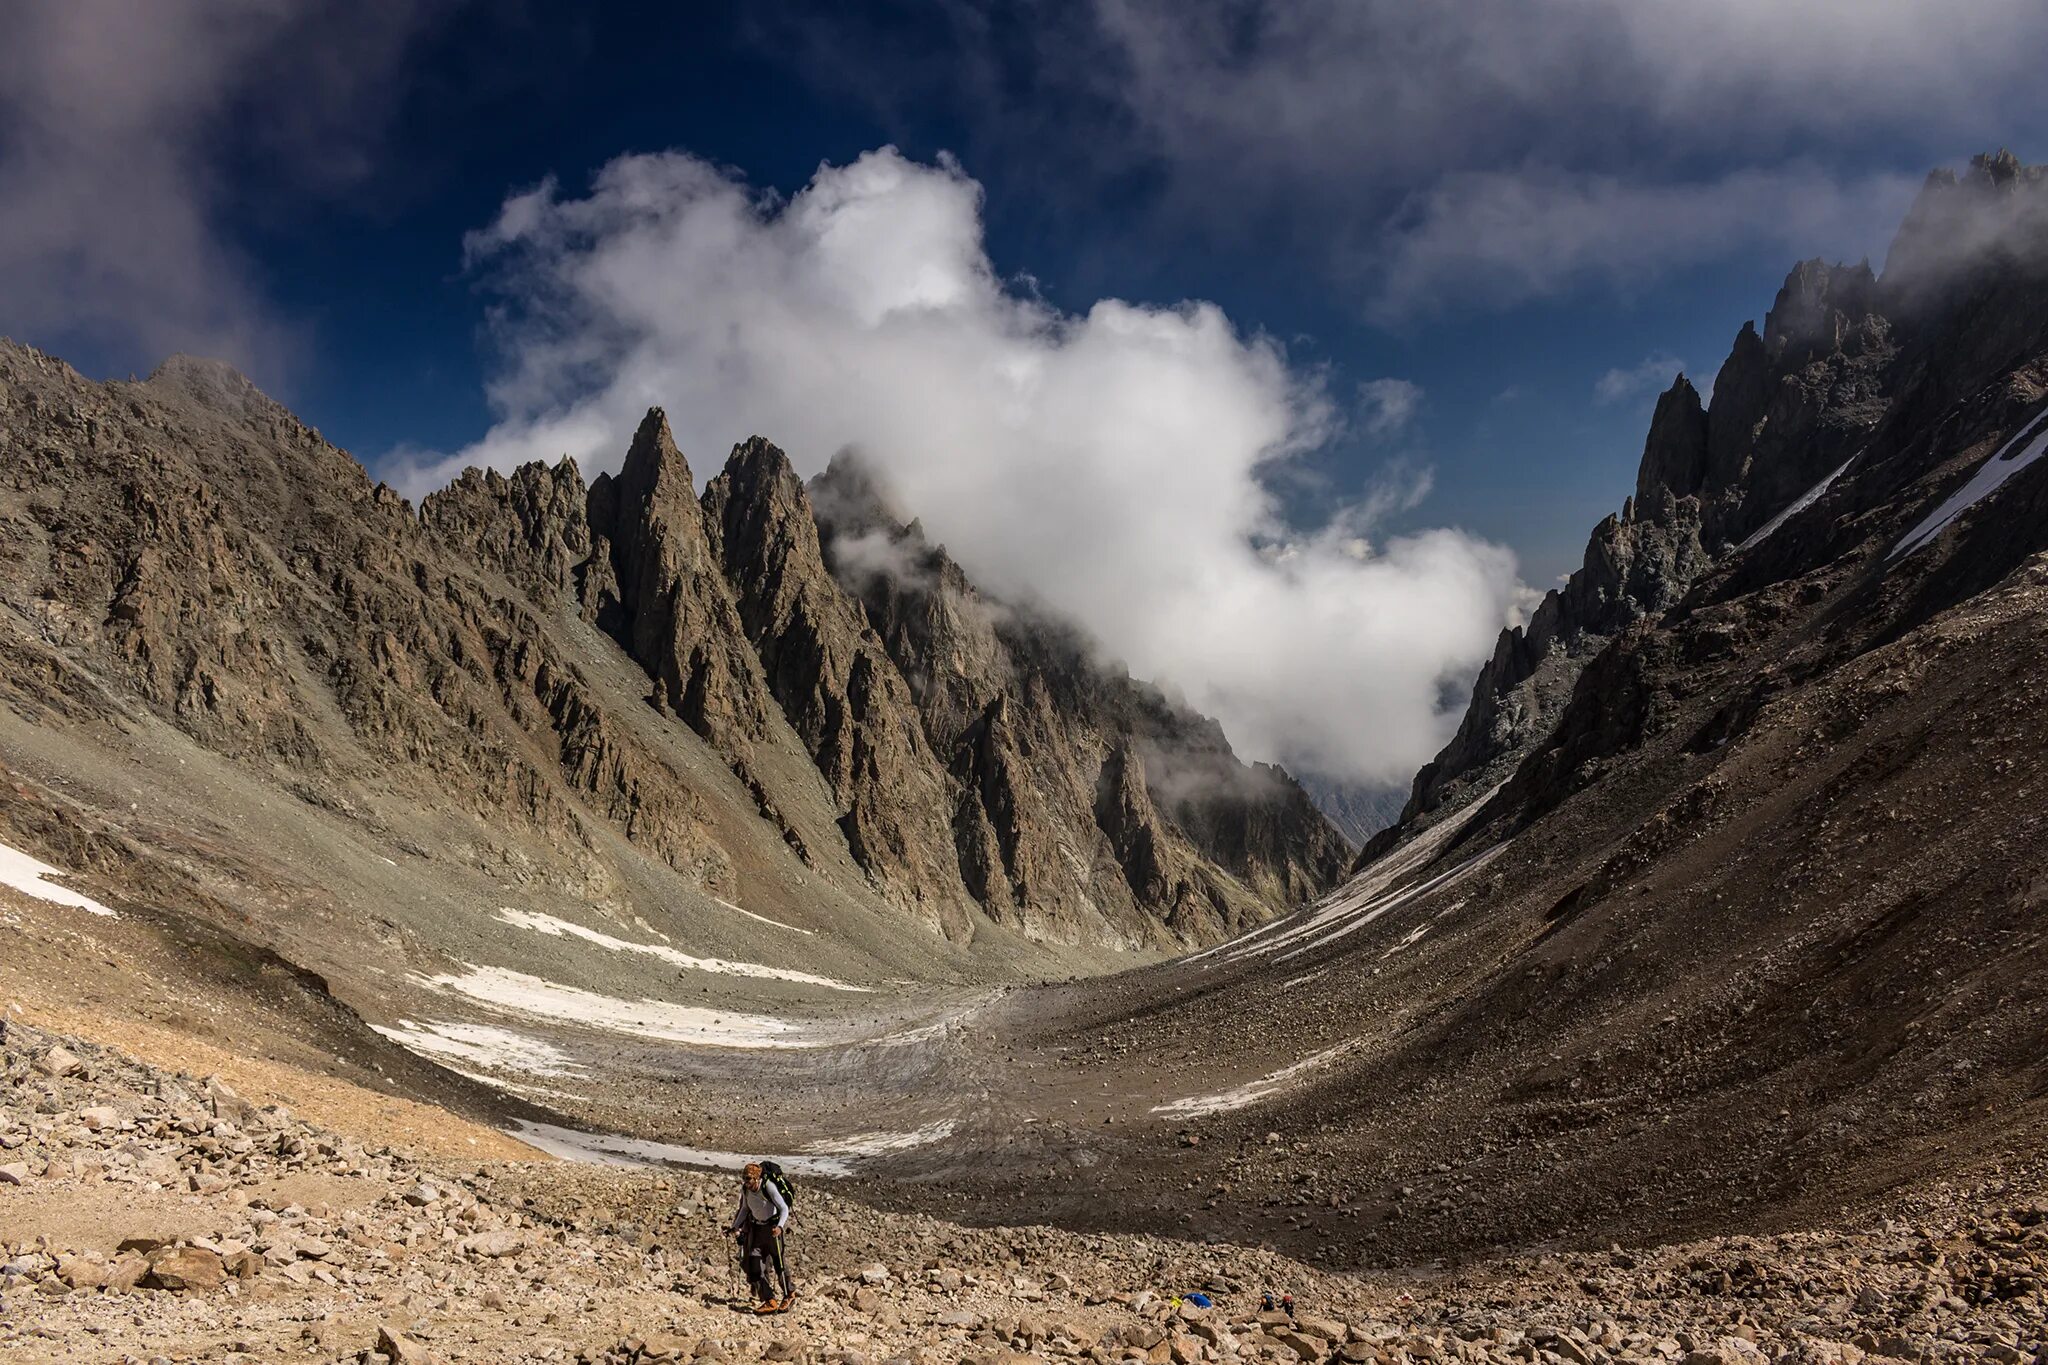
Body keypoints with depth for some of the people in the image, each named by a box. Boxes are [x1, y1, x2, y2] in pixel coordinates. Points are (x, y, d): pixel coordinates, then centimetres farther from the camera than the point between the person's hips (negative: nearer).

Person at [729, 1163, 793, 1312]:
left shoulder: (768, 1187, -25)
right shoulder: (745, 1189, -8)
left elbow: (784, 1208, -25)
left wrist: (780, 1226, -40)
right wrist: (736, 1226, 5)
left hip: (773, 1227, -6)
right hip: (756, 1228, 6)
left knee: (778, 1261, 1)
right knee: (753, 1263, -6)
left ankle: (789, 1292, 26)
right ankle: (770, 1301, -4)